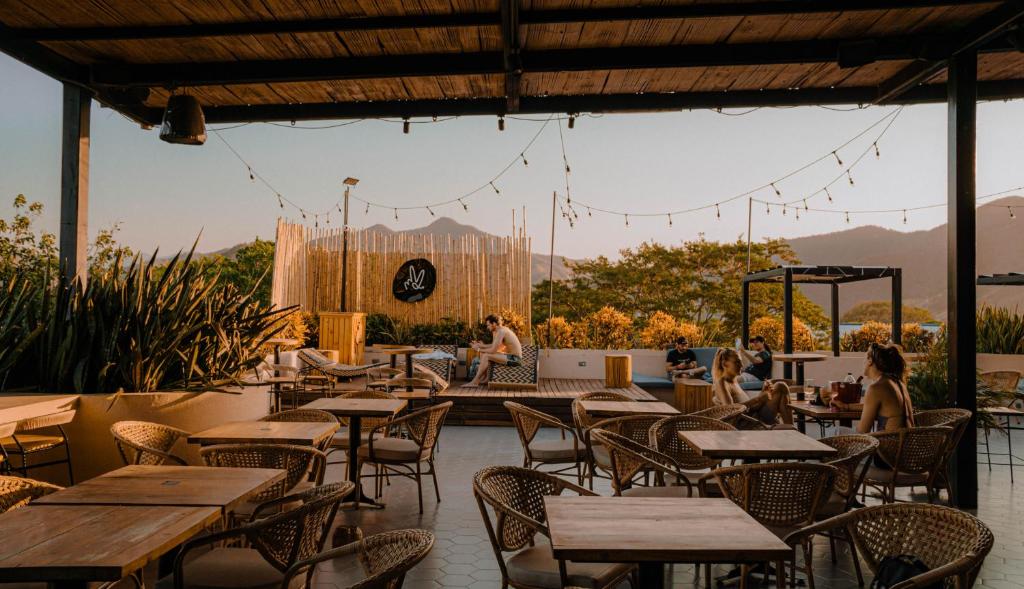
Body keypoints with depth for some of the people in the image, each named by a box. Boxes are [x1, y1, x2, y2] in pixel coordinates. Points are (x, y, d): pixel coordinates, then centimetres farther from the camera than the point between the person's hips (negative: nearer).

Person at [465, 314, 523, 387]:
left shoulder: (501, 332, -20)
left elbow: (493, 350, -23)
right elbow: (493, 346, 14)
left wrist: (479, 350, -11)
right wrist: (482, 345, 2)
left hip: (515, 359, -10)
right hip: (510, 356, 10)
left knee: (486, 356, -19)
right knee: (483, 354, 9)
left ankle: (475, 382, -12)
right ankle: (485, 379, 5)